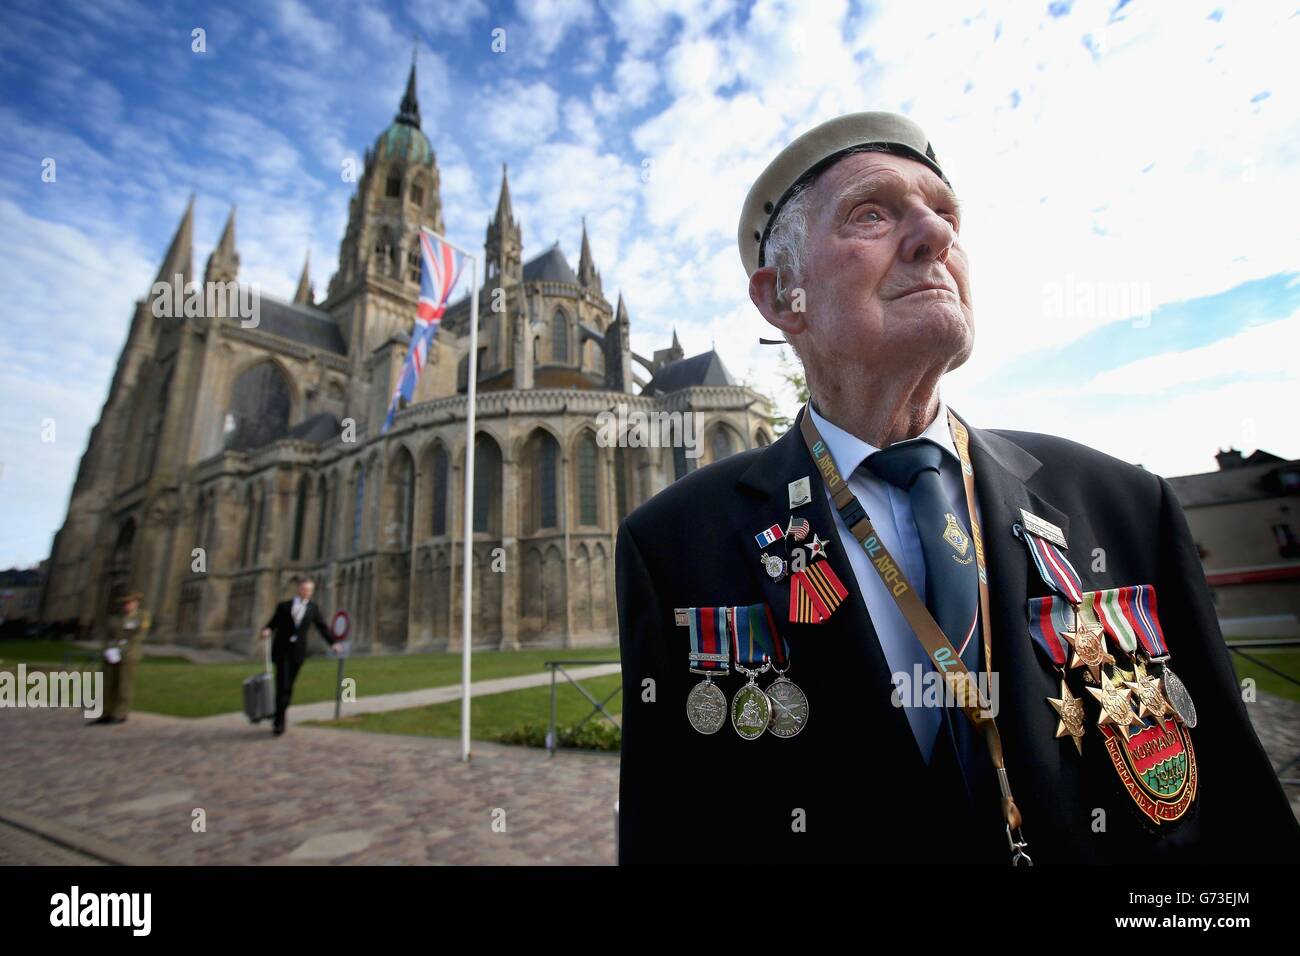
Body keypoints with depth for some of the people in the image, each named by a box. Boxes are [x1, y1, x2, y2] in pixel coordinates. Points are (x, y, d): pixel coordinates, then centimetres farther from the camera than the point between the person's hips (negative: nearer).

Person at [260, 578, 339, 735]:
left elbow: (322, 627, 11)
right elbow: (273, 623, 3)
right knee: (282, 685, -8)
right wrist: (267, 631, -19)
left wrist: (332, 643, 6)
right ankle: (279, 721, 0)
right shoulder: (284, 606, 5)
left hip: (298, 651, 2)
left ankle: (279, 720, 22)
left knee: (288, 686, 7)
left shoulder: (313, 608, 9)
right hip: (282, 650, -2)